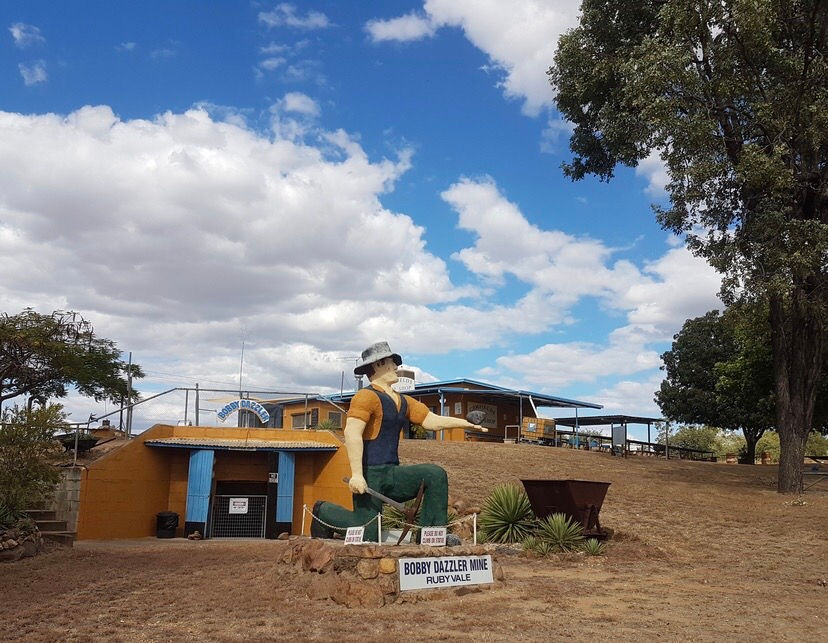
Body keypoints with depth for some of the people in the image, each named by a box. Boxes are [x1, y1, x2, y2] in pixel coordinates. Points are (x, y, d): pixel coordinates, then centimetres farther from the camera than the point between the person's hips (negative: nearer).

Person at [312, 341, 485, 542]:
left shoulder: (403, 401, 18)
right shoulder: (366, 396, -9)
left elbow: (431, 421, 13)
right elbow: (352, 434, -19)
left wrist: (465, 422, 0)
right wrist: (356, 474, -27)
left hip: (392, 474, 7)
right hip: (370, 474, -7)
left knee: (435, 475, -12)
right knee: (366, 533, -10)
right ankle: (324, 511, 16)